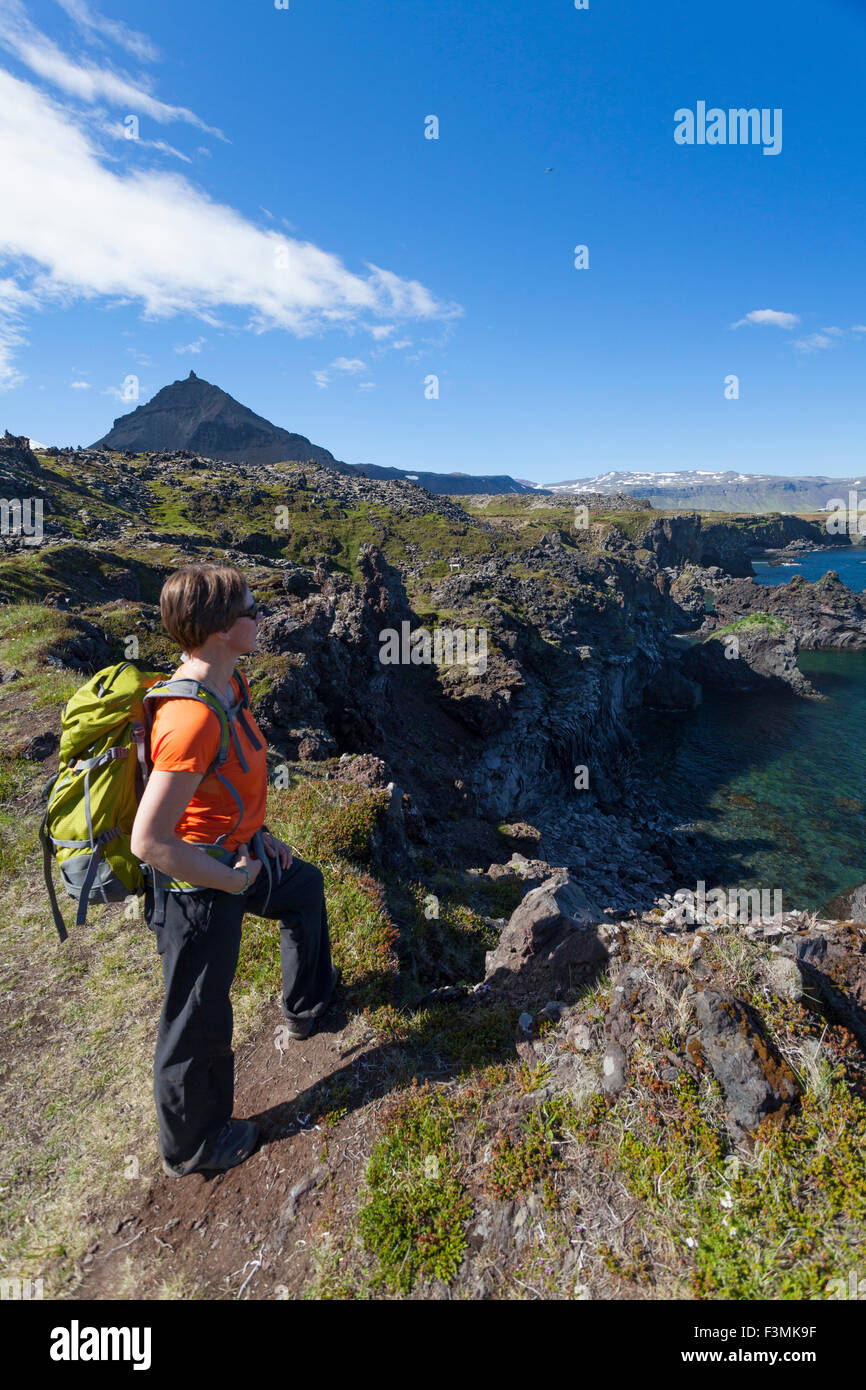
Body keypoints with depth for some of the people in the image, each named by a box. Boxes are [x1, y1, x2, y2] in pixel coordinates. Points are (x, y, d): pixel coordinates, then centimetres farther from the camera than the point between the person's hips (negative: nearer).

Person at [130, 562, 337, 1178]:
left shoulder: (231, 682, -4)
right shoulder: (191, 718, -34)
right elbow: (149, 840, -33)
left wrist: (259, 836, 11)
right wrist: (232, 880, -21)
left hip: (235, 855, 9)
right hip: (197, 885, -9)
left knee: (305, 886, 31)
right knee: (200, 1023, 12)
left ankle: (307, 1000, 55)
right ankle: (192, 1146, 41)